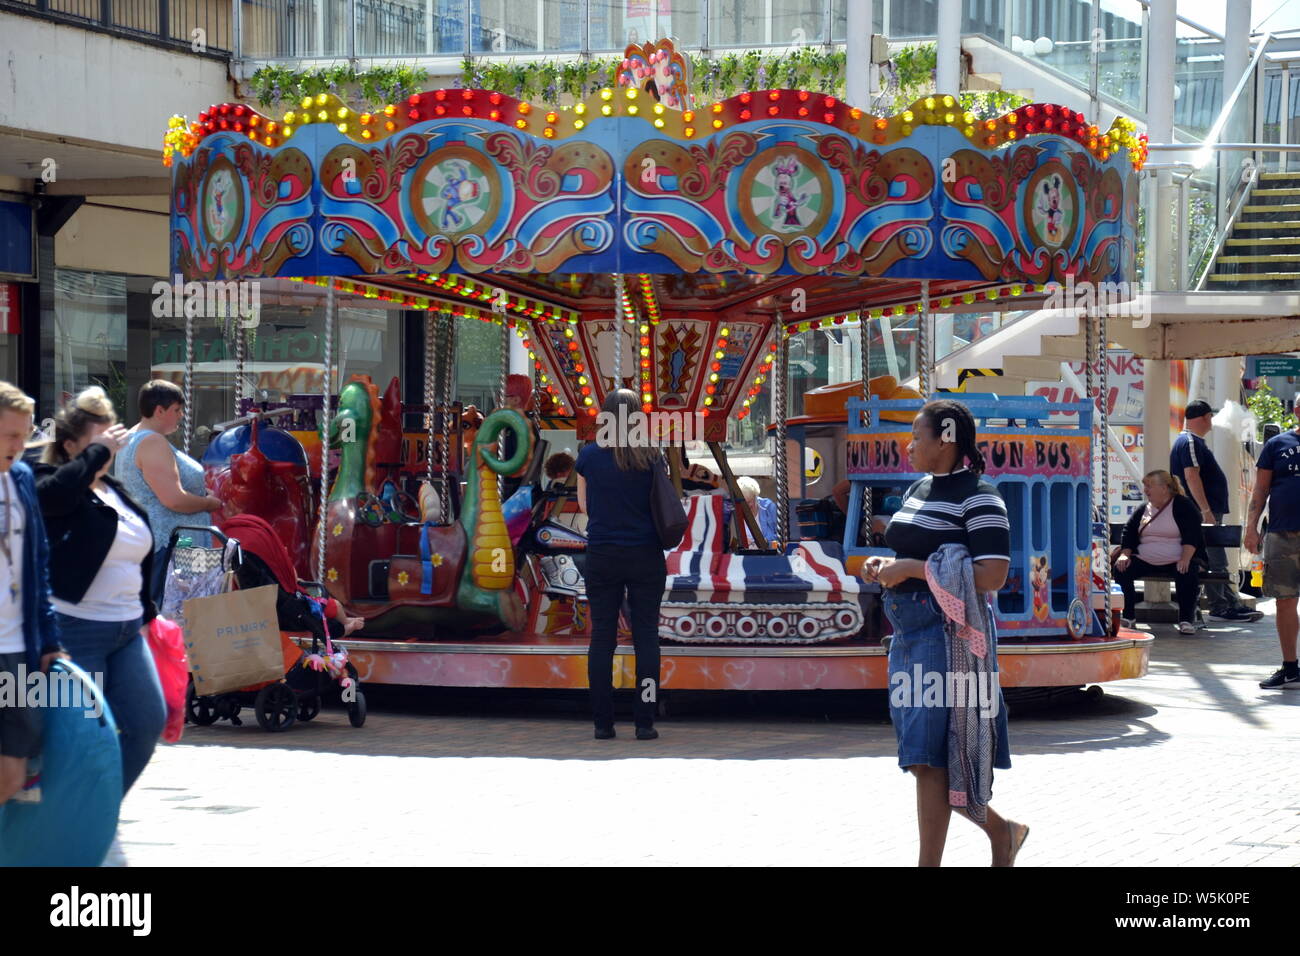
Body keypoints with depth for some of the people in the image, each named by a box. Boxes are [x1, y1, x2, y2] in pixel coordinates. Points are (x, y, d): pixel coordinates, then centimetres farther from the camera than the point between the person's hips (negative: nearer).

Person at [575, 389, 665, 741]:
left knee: (602, 636, 6)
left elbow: (584, 505, 8)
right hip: (645, 555, 0)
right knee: (646, 636, 4)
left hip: (602, 556, 1)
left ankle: (603, 723, 5)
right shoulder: (652, 458, -4)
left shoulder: (589, 457, -3)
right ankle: (645, 722, 0)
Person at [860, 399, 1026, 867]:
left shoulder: (978, 497, -12)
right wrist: (885, 566, 5)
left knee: (928, 757, -9)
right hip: (908, 631, 9)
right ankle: (1001, 831, 29)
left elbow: (992, 575, -22)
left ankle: (929, 862, -3)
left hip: (949, 632, -9)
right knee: (923, 756, 12)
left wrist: (910, 569, -20)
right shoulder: (917, 491, 15)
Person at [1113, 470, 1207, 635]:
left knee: (1188, 574, -36)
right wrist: (1124, 554, -4)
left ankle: (1187, 620, -23)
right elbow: (1128, 535, 16)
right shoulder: (1142, 510, 17)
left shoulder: (1182, 505, -1)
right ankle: (1128, 616, -10)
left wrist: (1185, 559, -26)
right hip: (1145, 562, 5)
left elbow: (1192, 536, -11)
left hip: (1177, 562, -5)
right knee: (1121, 569, -19)